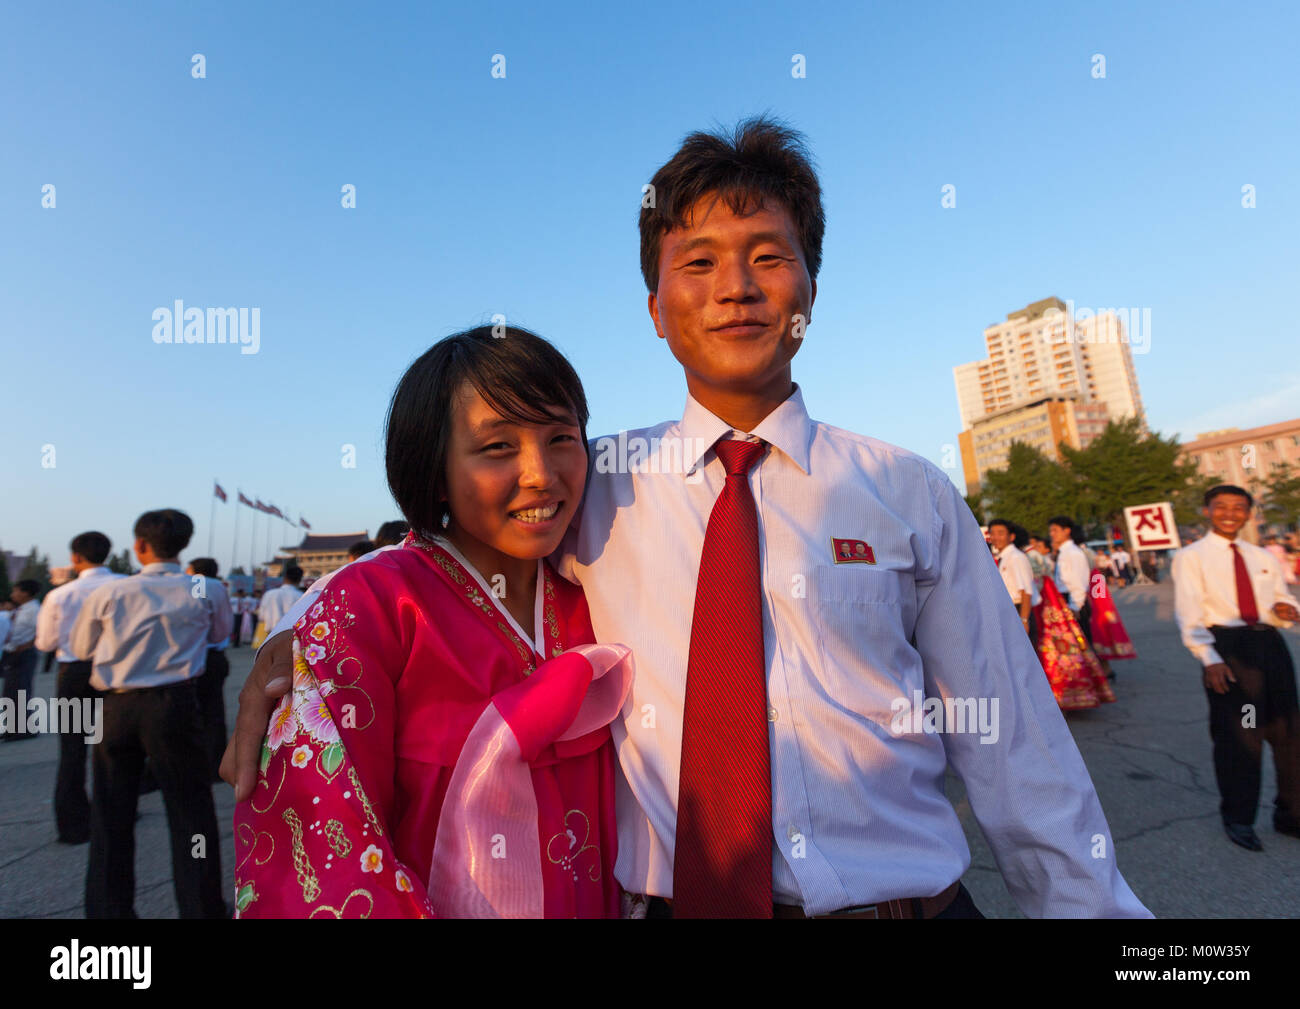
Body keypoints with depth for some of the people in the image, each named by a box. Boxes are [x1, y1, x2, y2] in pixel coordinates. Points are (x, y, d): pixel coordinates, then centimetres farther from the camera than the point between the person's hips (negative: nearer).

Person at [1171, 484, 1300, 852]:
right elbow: (1189, 614, -9)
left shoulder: (1263, 557, 15)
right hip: (1227, 646, -5)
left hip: (1270, 644, 5)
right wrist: (1209, 658, -19)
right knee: (1237, 737, 1)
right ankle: (1238, 819, 16)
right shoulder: (1190, 557, -2)